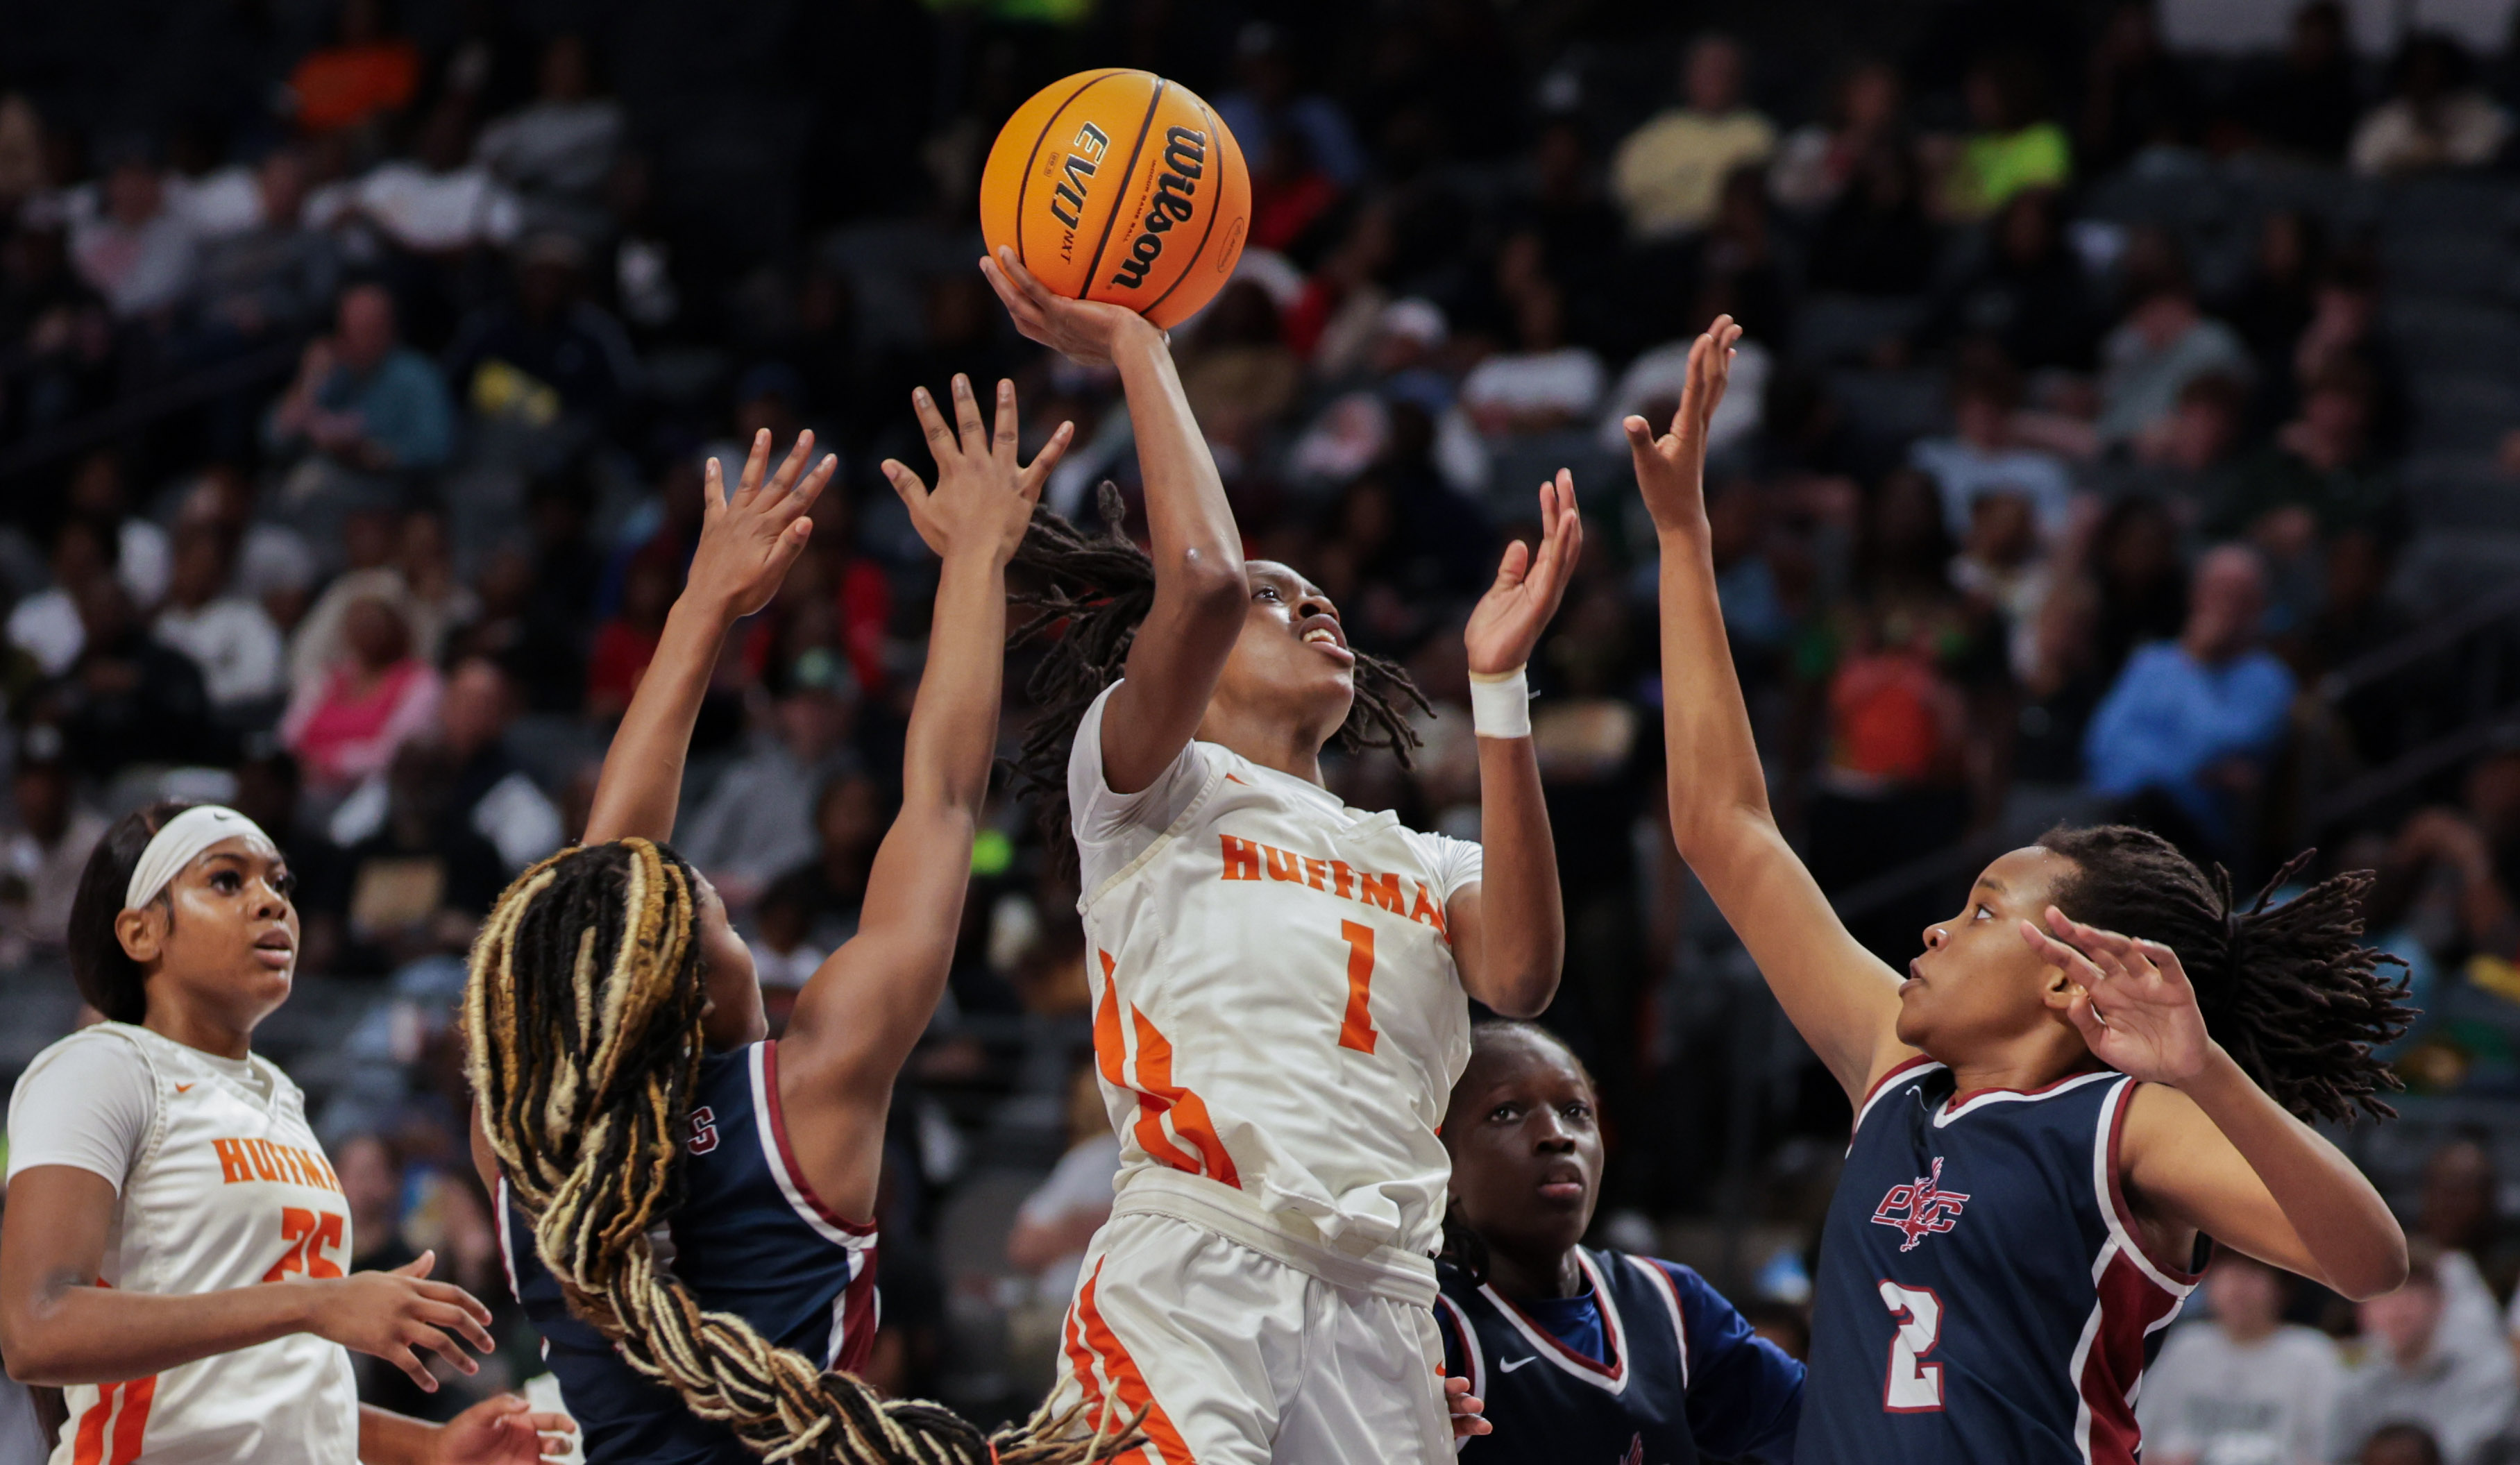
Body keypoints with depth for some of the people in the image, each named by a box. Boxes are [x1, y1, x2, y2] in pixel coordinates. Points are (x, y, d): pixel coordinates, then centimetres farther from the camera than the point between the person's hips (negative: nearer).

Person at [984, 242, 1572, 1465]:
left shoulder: (1424, 865, 28)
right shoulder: (1144, 787, 14)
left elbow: (1520, 974, 4)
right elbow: (1202, 580, -6)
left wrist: (1499, 683, 7)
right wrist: (1135, 349, 4)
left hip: (1379, 1307, 5)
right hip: (1191, 1273, -5)